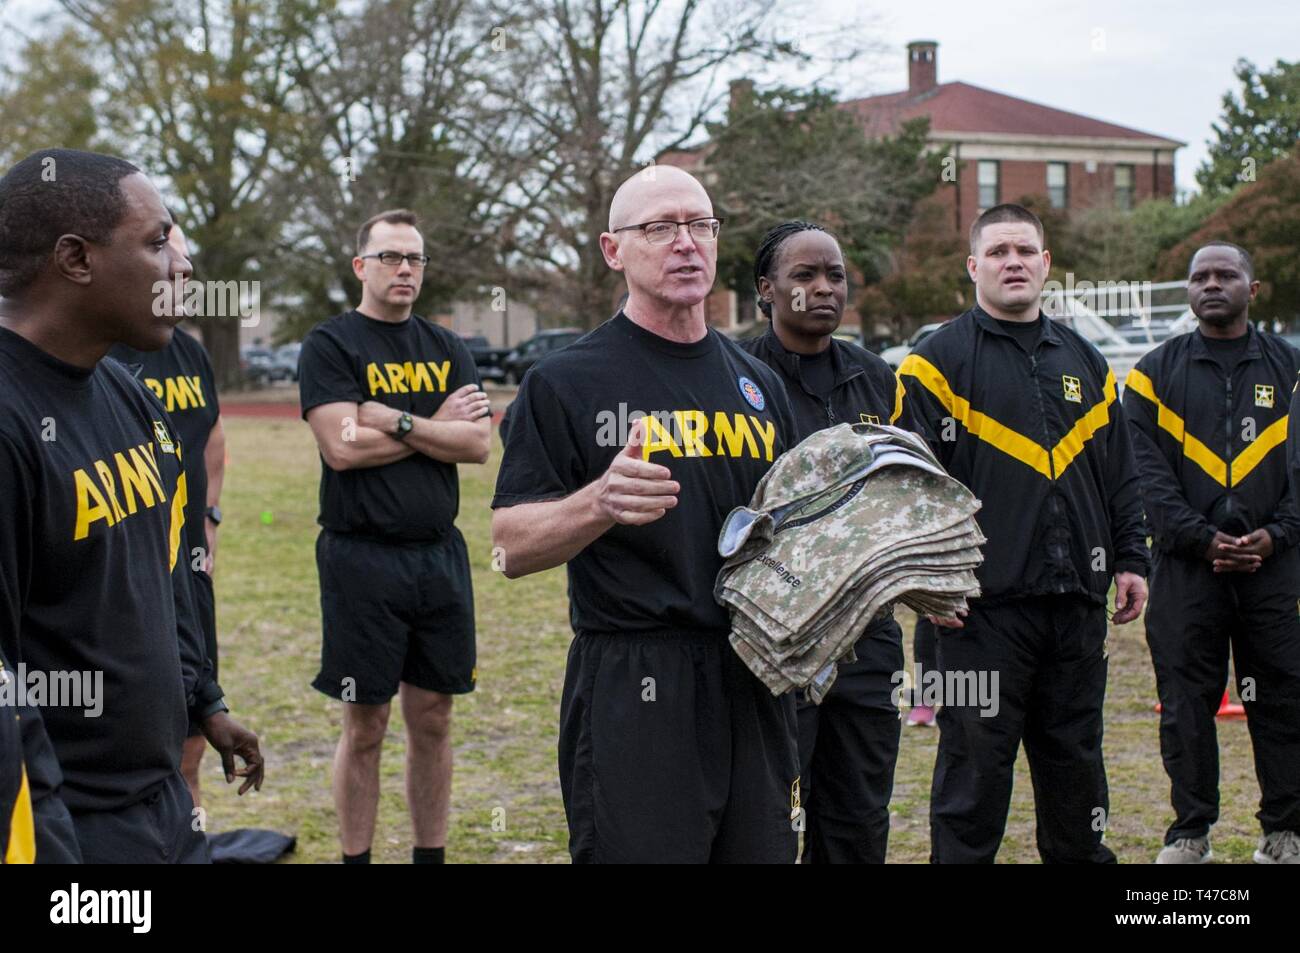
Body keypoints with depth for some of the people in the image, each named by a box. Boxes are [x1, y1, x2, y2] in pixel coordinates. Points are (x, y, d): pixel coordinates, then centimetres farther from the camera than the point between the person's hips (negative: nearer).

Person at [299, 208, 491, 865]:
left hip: (440, 556, 5)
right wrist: (439, 424, -6)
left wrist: (397, 422, -13)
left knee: (432, 720, 10)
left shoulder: (447, 350, 12)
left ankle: (431, 855, 20)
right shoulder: (330, 345, -2)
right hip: (363, 558, -4)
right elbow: (342, 447, -16)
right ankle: (356, 858, 13)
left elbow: (478, 443, -1)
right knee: (365, 728, 2)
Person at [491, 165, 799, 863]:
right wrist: (597, 504, -29)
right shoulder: (565, 381, -3)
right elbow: (512, 548, -10)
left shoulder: (758, 384, 15)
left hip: (754, 689, 6)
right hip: (633, 693, -5)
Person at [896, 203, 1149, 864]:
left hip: (1079, 606, 5)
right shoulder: (941, 360, -1)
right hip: (984, 605, -5)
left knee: (1075, 759, 14)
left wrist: (1130, 559, 11)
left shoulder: (1085, 363, 16)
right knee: (976, 763, -1)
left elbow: (1120, 477, 19)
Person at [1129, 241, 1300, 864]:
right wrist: (1201, 538, -12)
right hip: (1186, 567, -1)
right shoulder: (1156, 373, 7)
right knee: (1186, 703, 2)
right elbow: (1148, 473, -2)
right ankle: (1190, 831, 13)